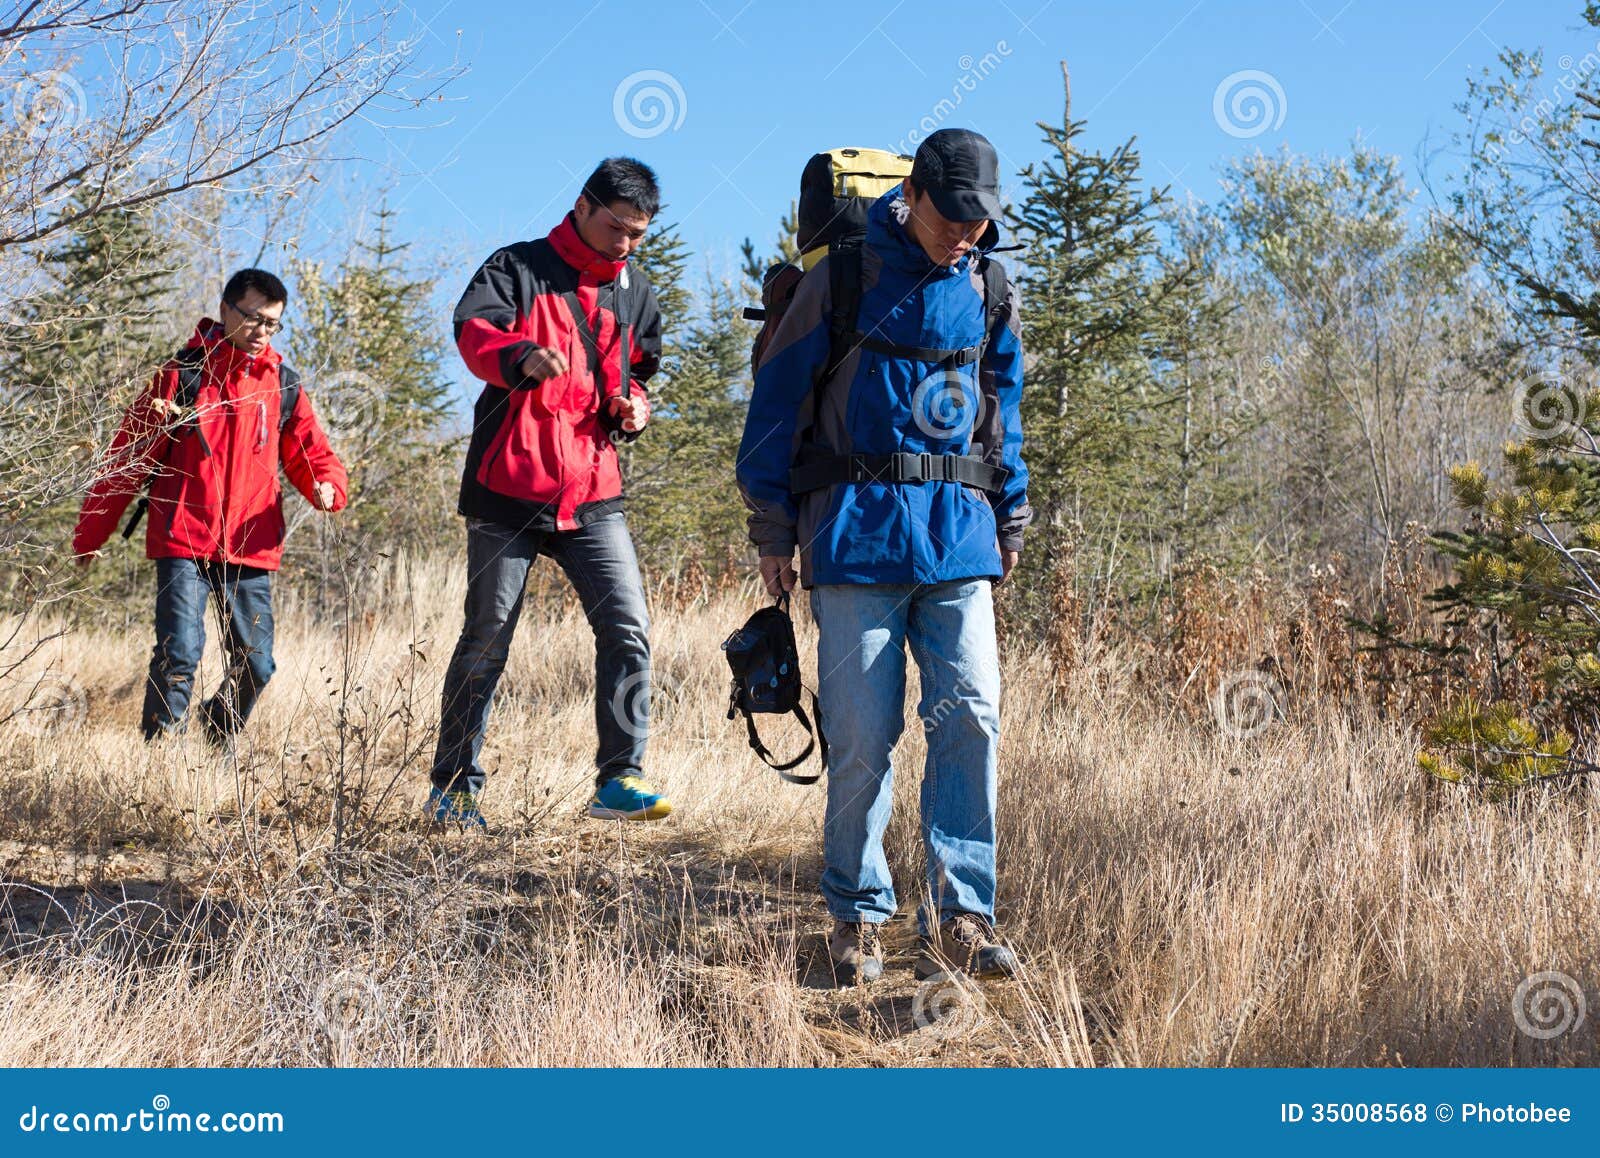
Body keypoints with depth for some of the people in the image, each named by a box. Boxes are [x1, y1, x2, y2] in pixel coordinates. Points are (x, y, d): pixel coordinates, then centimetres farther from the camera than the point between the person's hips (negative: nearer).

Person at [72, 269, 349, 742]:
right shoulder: (182, 375, 0)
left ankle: (219, 740, 30)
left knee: (256, 663, 4)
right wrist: (90, 534, 5)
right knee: (179, 654, -15)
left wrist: (327, 487, -14)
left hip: (251, 547, 3)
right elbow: (128, 456, 4)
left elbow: (312, 454, 12)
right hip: (183, 542, -3)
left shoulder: (284, 387, 10)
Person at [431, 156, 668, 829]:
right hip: (509, 488, -4)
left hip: (592, 493, 4)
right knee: (486, 641, 3)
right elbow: (472, 328, -18)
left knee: (628, 628, -9)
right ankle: (454, 787, 15)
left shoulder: (635, 294, 16)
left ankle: (618, 780, -3)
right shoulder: (518, 268, 0)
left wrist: (631, 408, 3)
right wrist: (522, 357, -40)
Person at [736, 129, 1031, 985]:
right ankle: (856, 916, 11)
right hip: (857, 530, -4)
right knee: (863, 736, -4)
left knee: (971, 716, -7)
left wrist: (1010, 520, 19)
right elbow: (779, 400, 1)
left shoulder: (987, 296, 12)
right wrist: (773, 529, -1)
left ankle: (959, 920, -3)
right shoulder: (843, 279, -1)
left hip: (958, 535, 4)